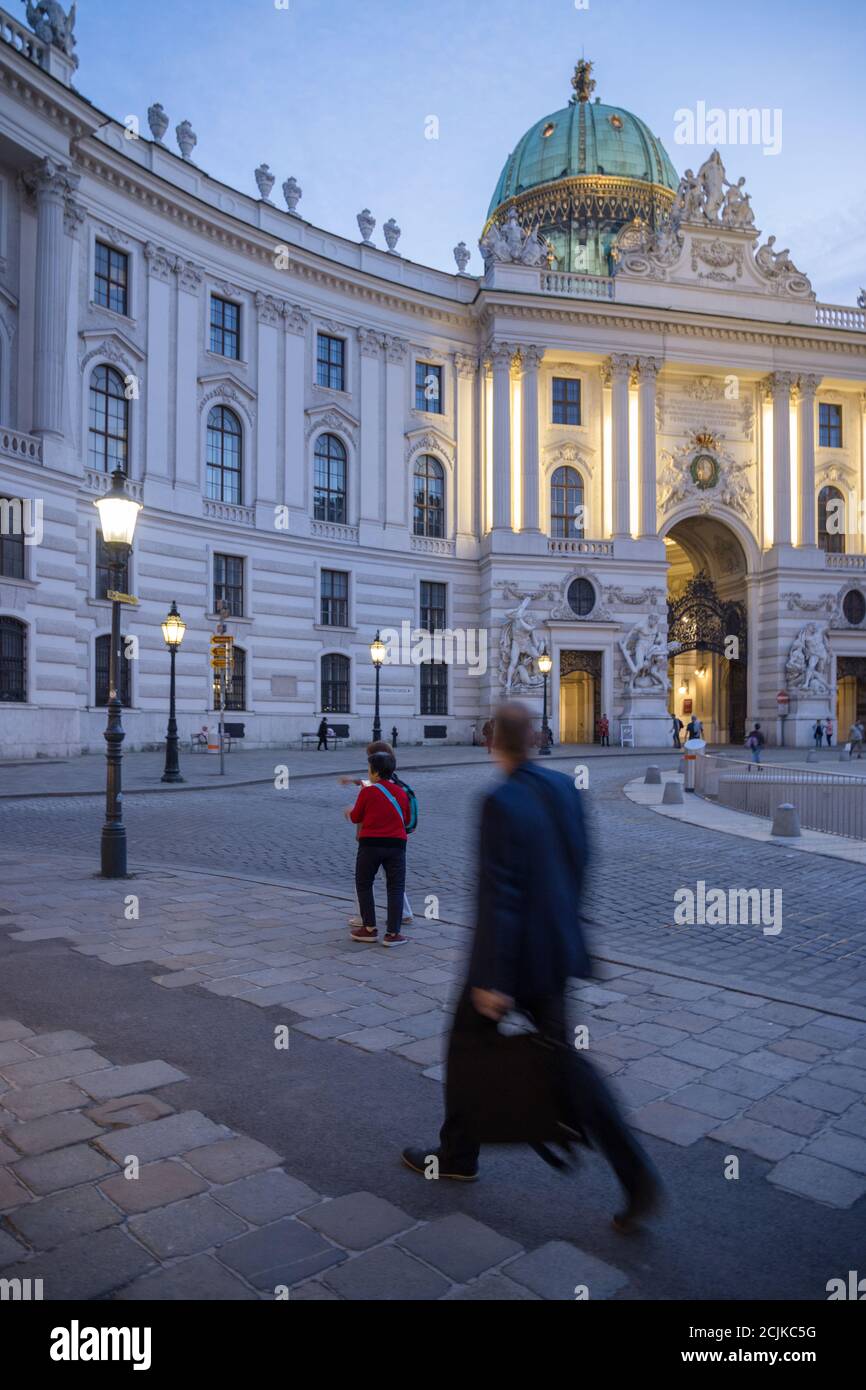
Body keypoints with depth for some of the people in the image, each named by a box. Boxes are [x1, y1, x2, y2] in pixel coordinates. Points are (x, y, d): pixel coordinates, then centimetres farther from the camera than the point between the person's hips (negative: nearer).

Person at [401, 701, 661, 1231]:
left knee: (468, 1043, 16)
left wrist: (492, 978, -18)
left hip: (510, 952, -7)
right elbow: (580, 864, 9)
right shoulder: (565, 788, 0)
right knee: (561, 1054, 16)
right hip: (556, 948, 7)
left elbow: (499, 893, -23)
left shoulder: (501, 803, -22)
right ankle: (635, 1173, 11)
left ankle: (458, 1155, 34)